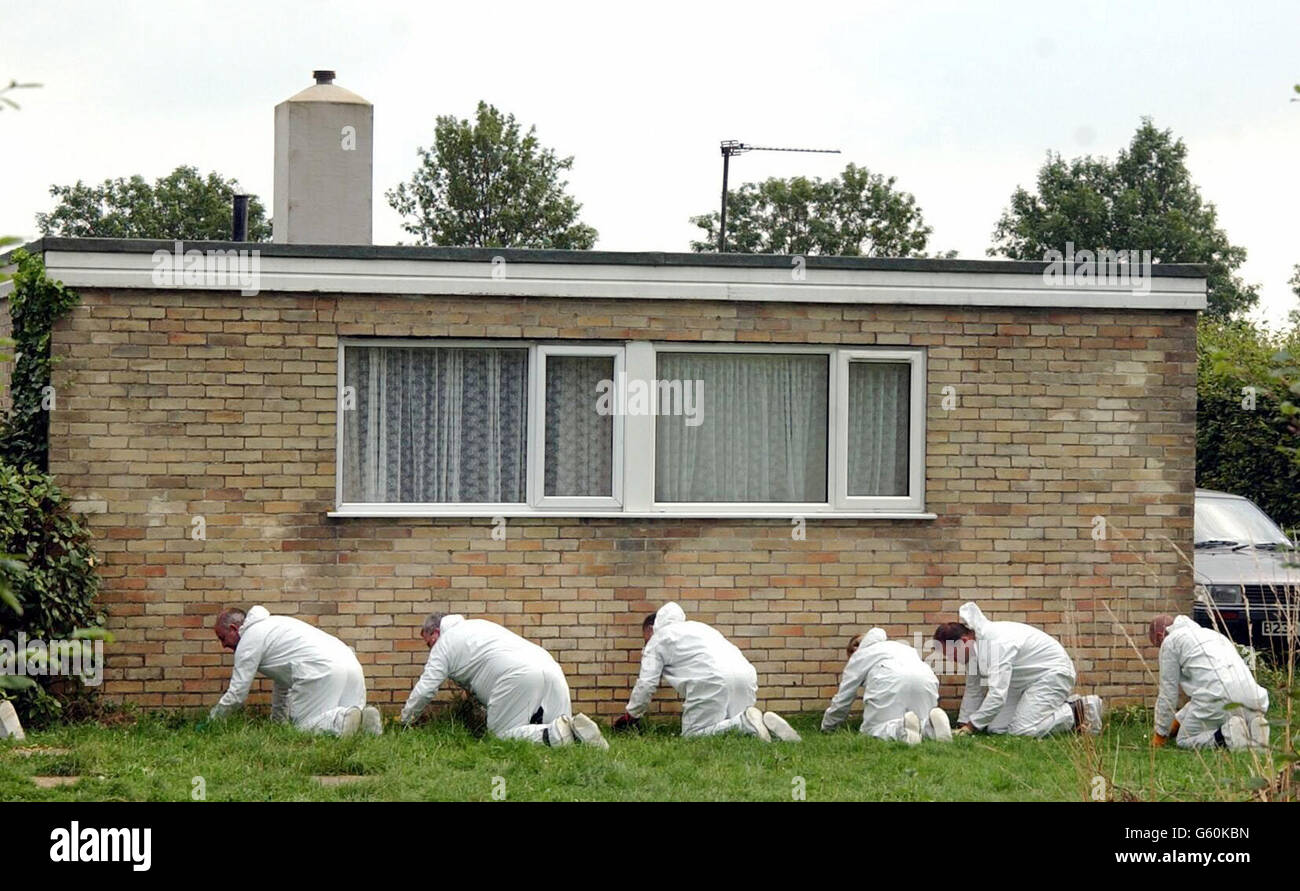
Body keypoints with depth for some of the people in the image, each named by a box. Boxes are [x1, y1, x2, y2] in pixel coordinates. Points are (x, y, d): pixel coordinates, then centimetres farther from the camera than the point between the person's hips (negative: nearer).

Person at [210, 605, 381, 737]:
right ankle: (364, 716, -14)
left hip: (321, 671, -9)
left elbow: (237, 694, 5)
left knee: (303, 725, -3)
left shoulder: (249, 639, 6)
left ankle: (343, 721, -26)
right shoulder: (269, 625, 34)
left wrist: (210, 722, 17)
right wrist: (277, 721, 44)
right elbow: (281, 681, 41)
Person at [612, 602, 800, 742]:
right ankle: (767, 723, -12)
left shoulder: (657, 640, 17)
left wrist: (630, 715, 25)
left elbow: (646, 684, 12)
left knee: (693, 733, -4)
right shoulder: (696, 627, 39)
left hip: (712, 680, -8)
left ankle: (746, 722, -23)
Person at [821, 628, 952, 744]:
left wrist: (826, 728, 38)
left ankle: (900, 729, -30)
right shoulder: (902, 647, 44)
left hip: (890, 683, -5)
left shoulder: (860, 655, 28)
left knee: (872, 729, 1)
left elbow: (843, 699, 27)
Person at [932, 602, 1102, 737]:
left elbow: (996, 695, -36)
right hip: (1026, 681, 10)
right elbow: (973, 691, 9)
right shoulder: (974, 646, -2)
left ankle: (1077, 712, -3)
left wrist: (970, 726, -28)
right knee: (996, 728, 1)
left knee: (1022, 730, -22)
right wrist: (962, 725, 2)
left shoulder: (995, 644, -32)